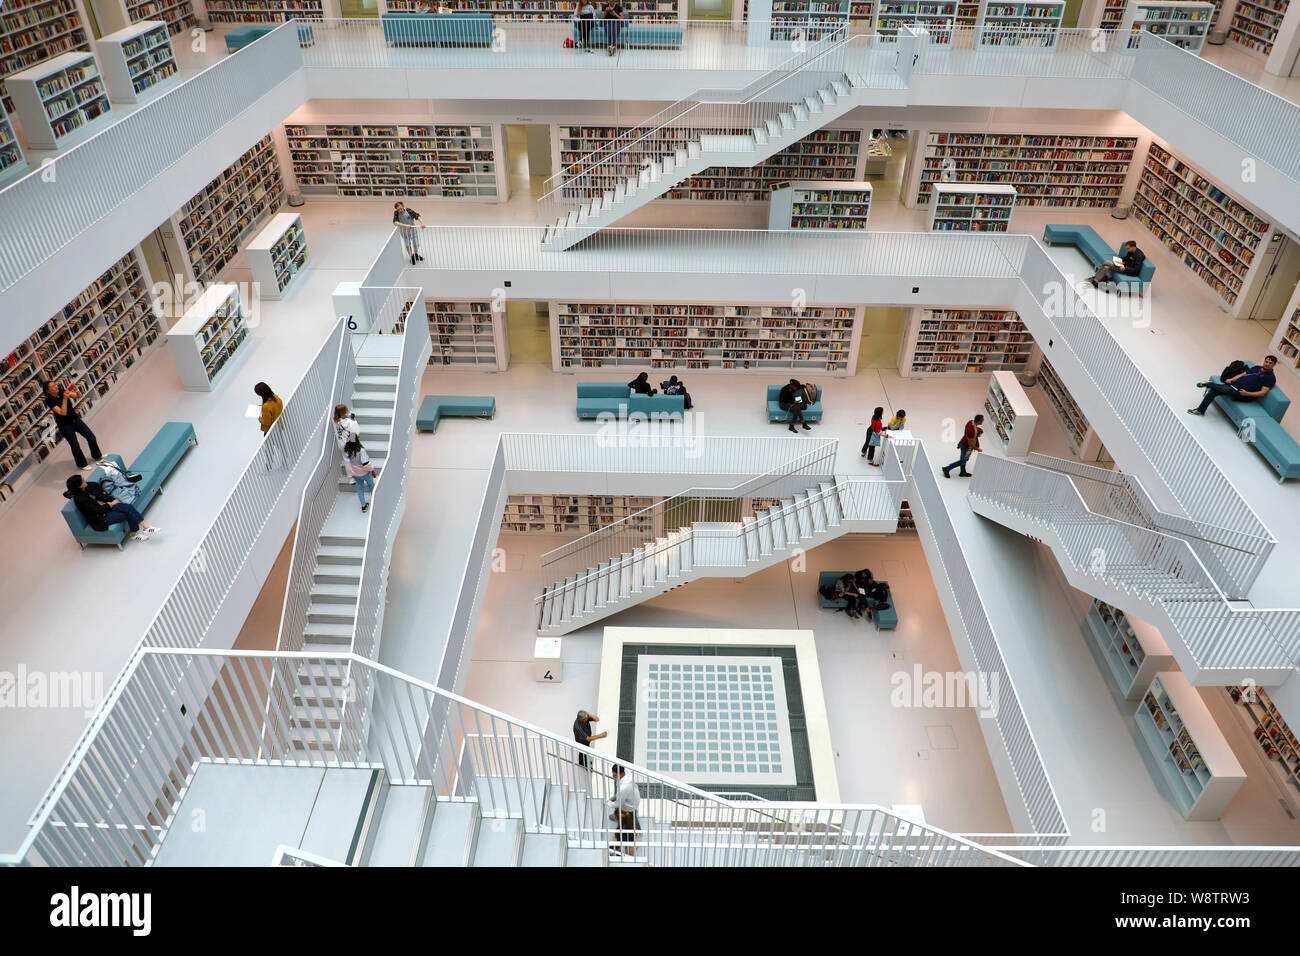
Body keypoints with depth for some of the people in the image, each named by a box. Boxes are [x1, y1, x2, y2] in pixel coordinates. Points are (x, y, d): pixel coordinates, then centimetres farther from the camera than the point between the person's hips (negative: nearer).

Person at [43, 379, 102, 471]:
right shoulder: (49, 401, -23)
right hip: (65, 426, -6)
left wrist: (74, 388, -29)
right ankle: (82, 464, 25)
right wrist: (64, 398, -38)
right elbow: (63, 413, -32)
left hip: (75, 419, 6)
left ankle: (97, 455, 37)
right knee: (75, 445, 5)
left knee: (91, 436, 13)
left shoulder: (61, 391, -6)